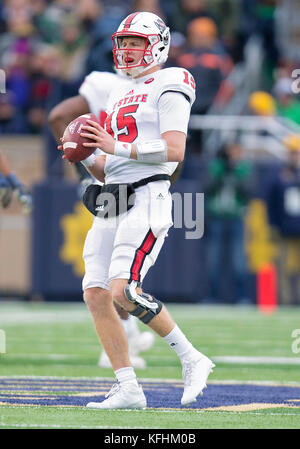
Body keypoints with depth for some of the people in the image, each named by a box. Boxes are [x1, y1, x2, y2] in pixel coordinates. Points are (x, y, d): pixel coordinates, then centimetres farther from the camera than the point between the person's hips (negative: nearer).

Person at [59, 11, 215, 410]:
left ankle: (191, 359, -6)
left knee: (123, 291, -21)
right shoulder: (120, 95, 23)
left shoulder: (168, 87, -3)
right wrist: (86, 158, 5)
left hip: (147, 197, -8)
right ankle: (128, 389, 2)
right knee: (96, 295, -3)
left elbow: (175, 150, -16)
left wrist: (116, 147, -19)